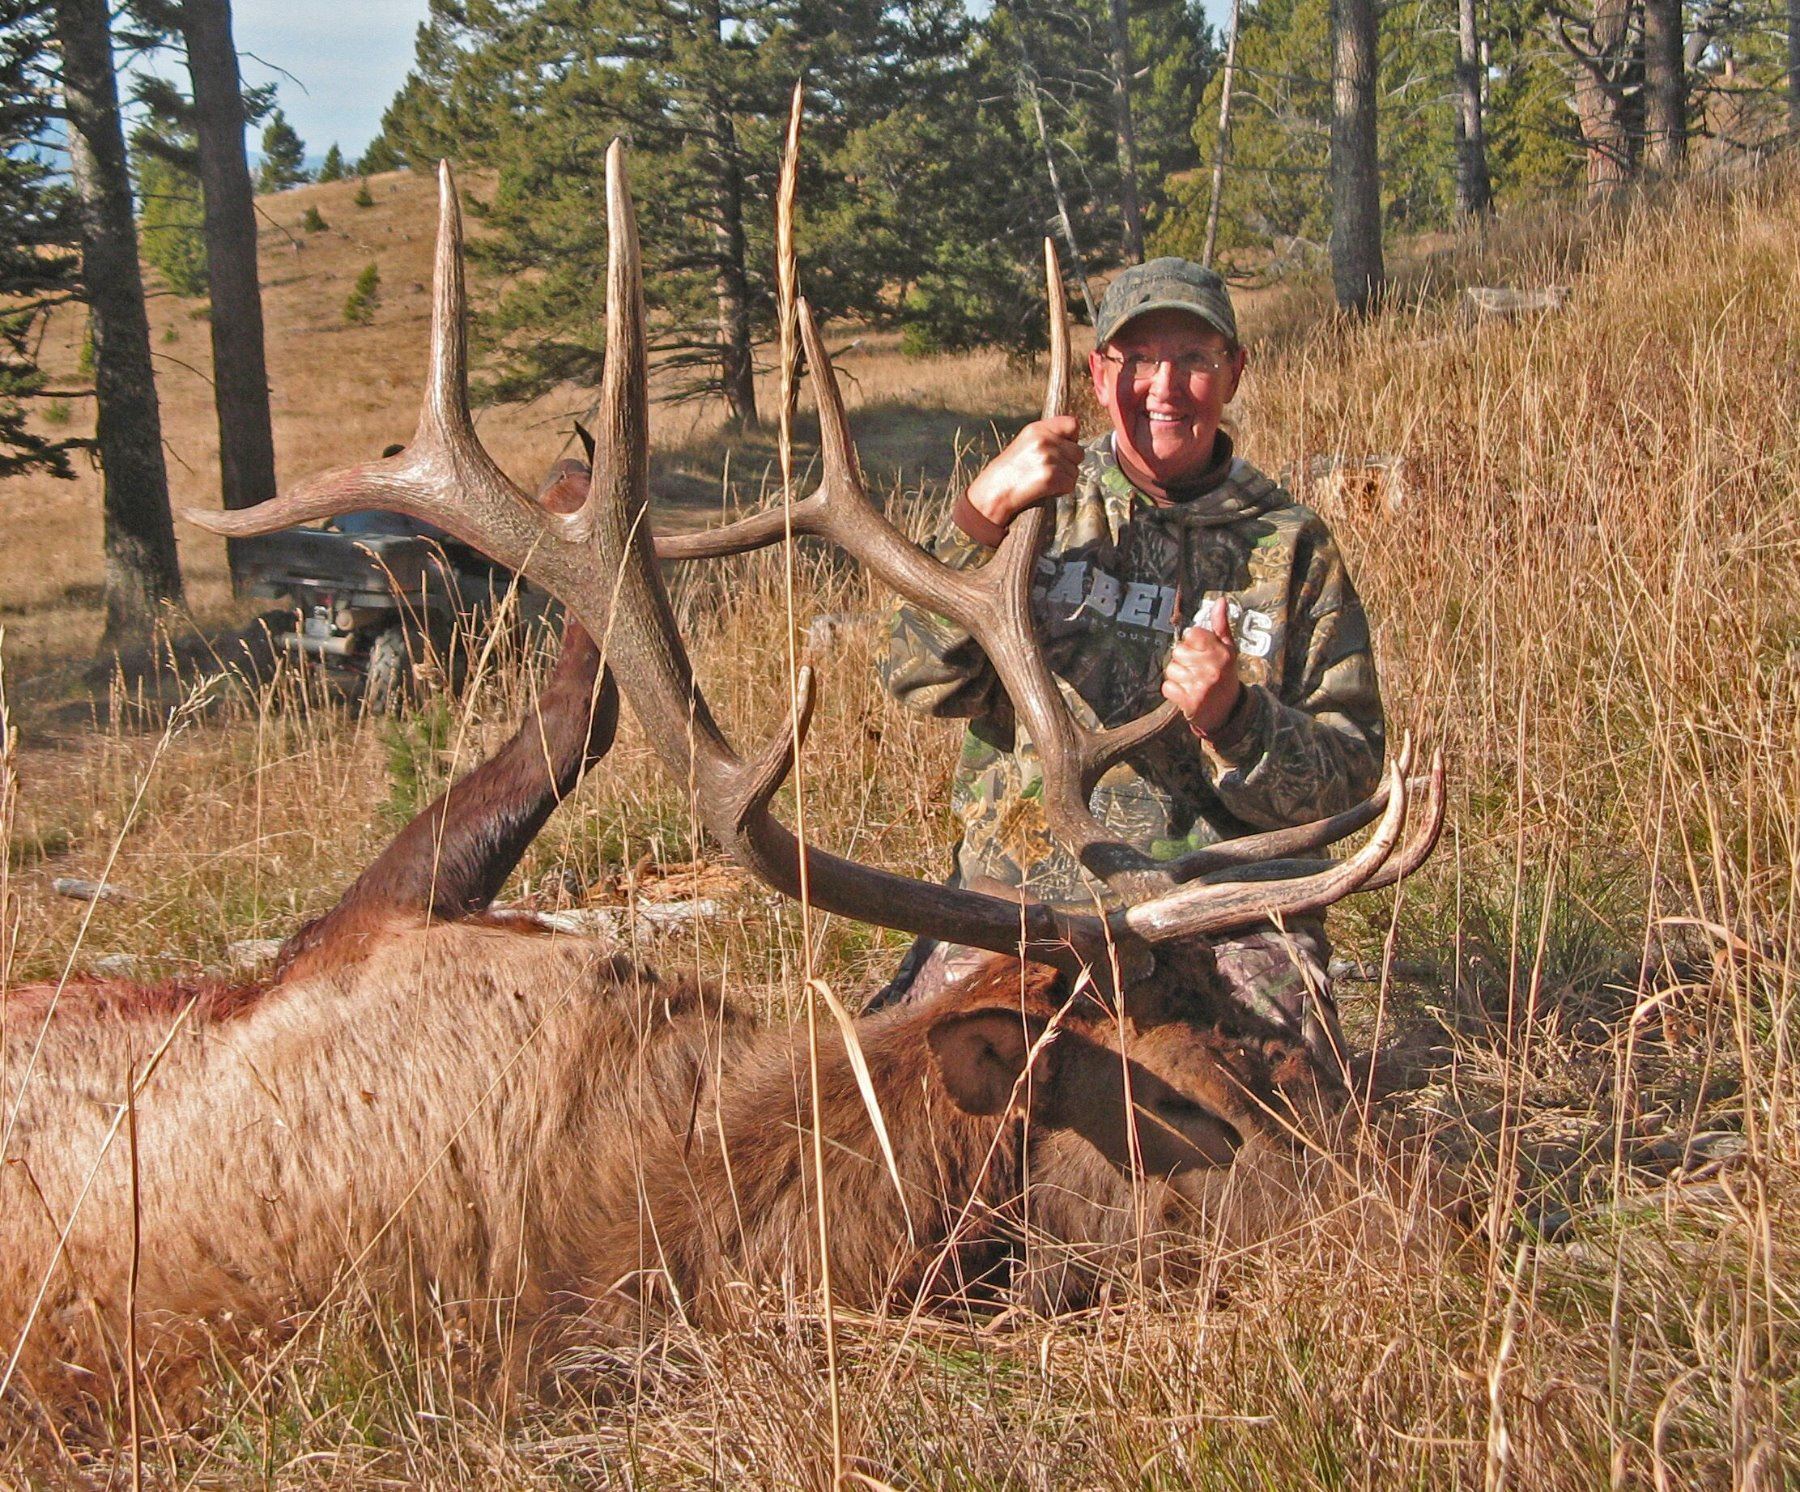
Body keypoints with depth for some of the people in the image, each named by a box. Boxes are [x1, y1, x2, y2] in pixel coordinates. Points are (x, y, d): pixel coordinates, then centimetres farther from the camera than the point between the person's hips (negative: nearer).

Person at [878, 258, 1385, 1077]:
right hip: (1014, 904, 1)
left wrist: (1234, 719, -16)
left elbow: (1350, 773, 5)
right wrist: (982, 513, -15)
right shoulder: (1044, 503, 11)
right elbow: (921, 679, -2)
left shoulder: (1290, 547, 10)